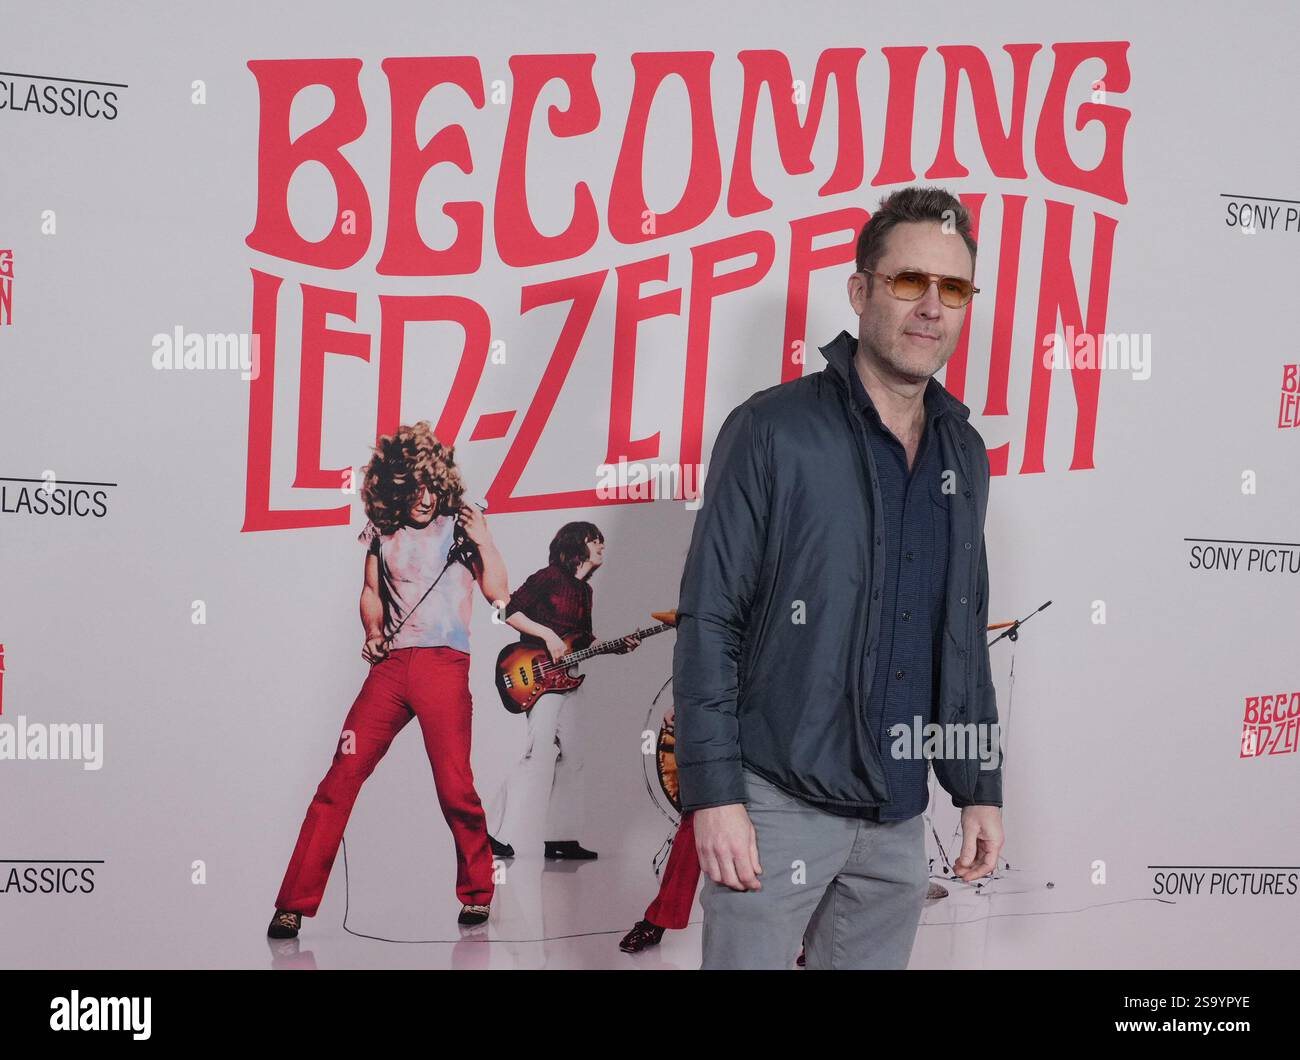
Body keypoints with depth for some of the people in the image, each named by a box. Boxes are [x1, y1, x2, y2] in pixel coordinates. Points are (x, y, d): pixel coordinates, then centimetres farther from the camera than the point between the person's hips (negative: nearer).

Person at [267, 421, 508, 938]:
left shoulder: (461, 525, 8)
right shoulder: (384, 532, 15)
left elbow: (497, 591, 1)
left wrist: (484, 540, -9)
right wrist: (373, 632, 12)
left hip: (444, 666, -2)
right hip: (390, 666, 3)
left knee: (455, 788, -6)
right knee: (341, 776, -7)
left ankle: (477, 892, 17)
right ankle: (295, 903, -2)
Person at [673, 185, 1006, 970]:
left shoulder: (964, 453, 8)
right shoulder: (774, 431, -9)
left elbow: (966, 638, 14)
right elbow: (709, 621, -10)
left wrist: (981, 787, 12)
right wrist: (714, 791, -14)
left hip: (900, 818, 5)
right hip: (779, 803, -5)